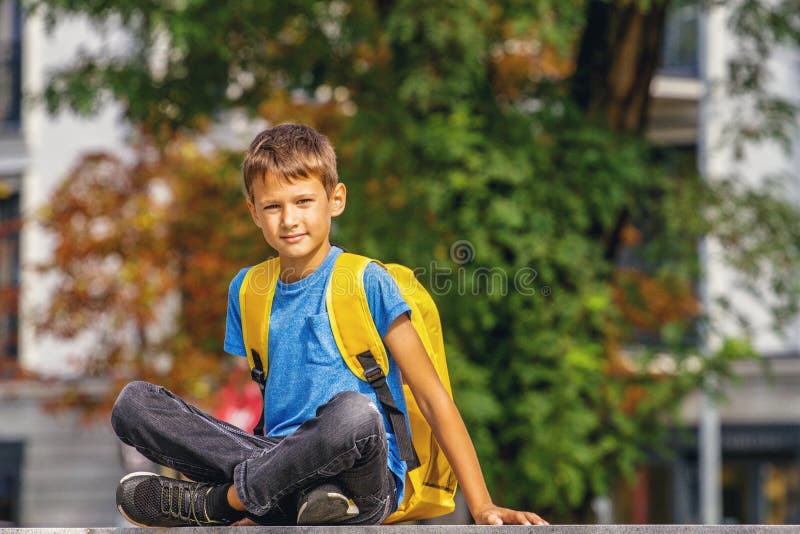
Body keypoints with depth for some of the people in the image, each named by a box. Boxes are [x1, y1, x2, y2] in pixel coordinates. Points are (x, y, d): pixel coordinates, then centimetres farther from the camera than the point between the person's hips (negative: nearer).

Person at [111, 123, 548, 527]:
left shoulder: (366, 283, -1)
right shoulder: (247, 290, 14)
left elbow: (433, 397, -3)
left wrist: (483, 508, -11)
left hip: (365, 485, -4)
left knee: (353, 413, -40)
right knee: (133, 402, -12)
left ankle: (213, 502, -17)